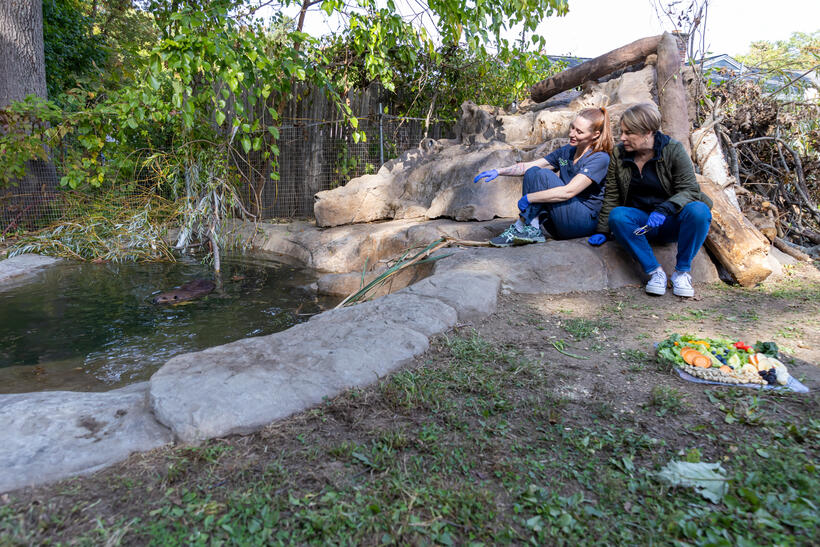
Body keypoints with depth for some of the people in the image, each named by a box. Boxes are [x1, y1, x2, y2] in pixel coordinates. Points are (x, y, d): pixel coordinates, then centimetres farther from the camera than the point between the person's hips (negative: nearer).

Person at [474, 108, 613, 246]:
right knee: (532, 172, -9)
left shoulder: (600, 158, -13)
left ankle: (522, 228, -17)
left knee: (543, 175, -22)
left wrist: (528, 198, -24)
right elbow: (528, 166, 10)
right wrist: (499, 171, -5)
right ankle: (533, 230, -20)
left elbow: (568, 192, -25)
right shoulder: (566, 151, 11)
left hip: (584, 221, -7)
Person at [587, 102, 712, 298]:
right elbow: (611, 195, 5)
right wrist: (602, 230, 2)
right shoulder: (619, 154, 1)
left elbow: (689, 189, -12)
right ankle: (654, 271, -25)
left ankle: (682, 272, -17)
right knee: (617, 216, -31)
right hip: (640, 221, 2)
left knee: (698, 211, -34)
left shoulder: (673, 149, -7)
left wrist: (664, 209, -31)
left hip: (671, 222, -2)